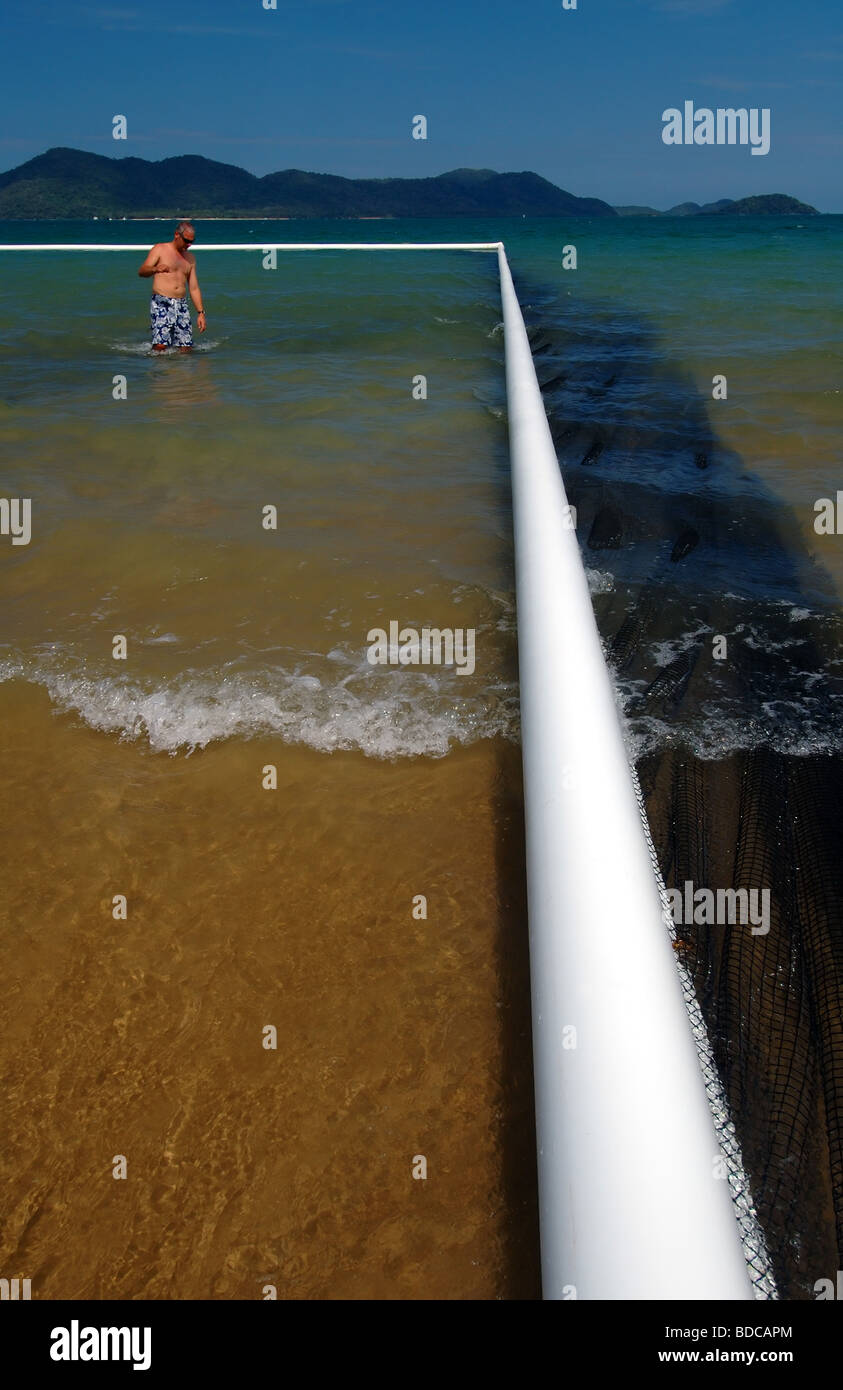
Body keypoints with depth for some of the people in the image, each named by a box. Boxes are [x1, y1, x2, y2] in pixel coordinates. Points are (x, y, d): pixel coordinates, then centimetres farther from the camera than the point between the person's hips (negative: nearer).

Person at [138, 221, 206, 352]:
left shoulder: (190, 257, 20)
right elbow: (142, 271, -7)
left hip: (181, 305, 5)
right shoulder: (160, 249, 4)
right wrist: (155, 269, -30)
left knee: (186, 348, -5)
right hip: (161, 303, -5)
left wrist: (200, 312, 11)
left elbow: (194, 288, 20)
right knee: (160, 345, -21)